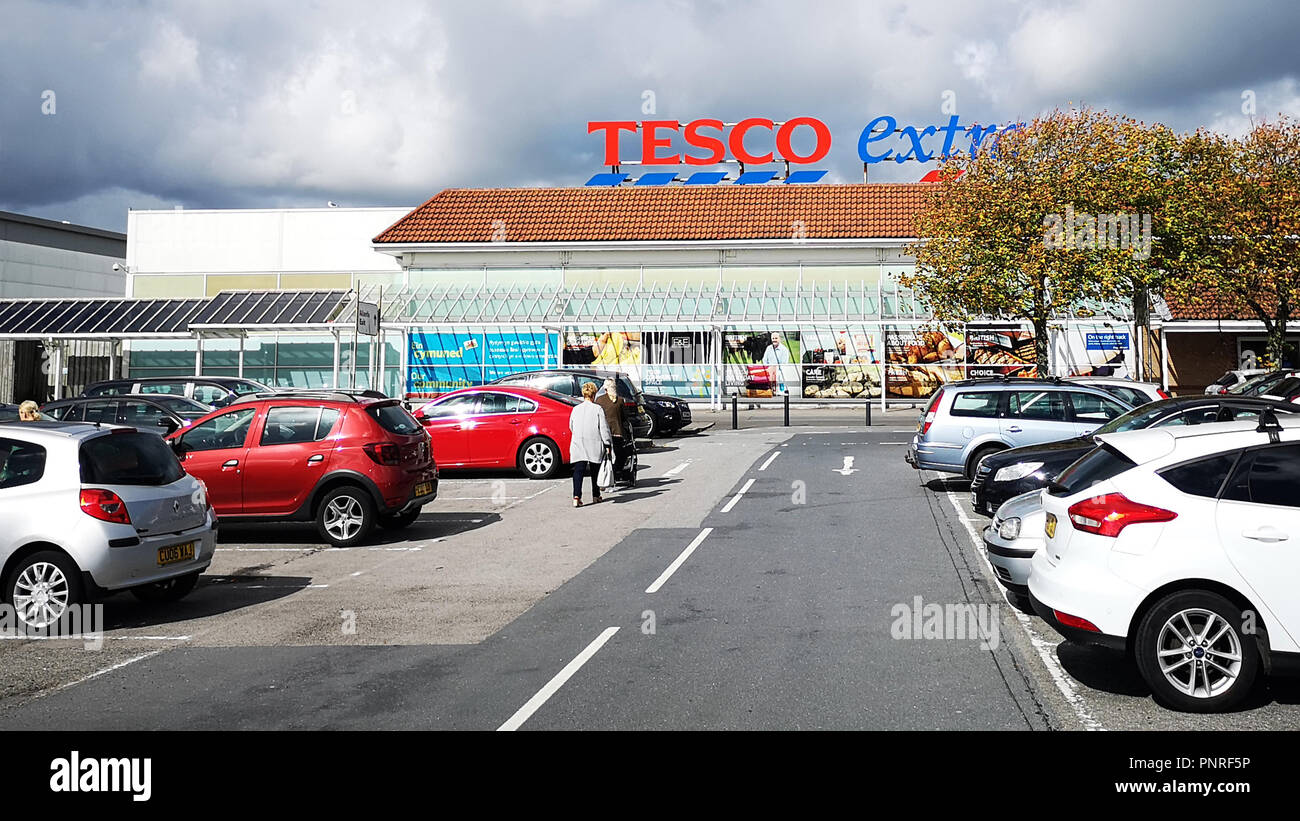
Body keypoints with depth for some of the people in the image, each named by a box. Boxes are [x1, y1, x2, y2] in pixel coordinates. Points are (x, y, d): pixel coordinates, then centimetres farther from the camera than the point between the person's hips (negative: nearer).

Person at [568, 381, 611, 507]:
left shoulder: (576, 409, 6)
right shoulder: (598, 409, -6)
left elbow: (571, 427, 17)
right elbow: (604, 429, -7)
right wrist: (607, 443, 0)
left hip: (578, 445, 2)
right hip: (595, 445, -2)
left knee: (578, 471, -4)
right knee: (595, 471, 13)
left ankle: (576, 497, -19)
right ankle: (596, 496, 24)